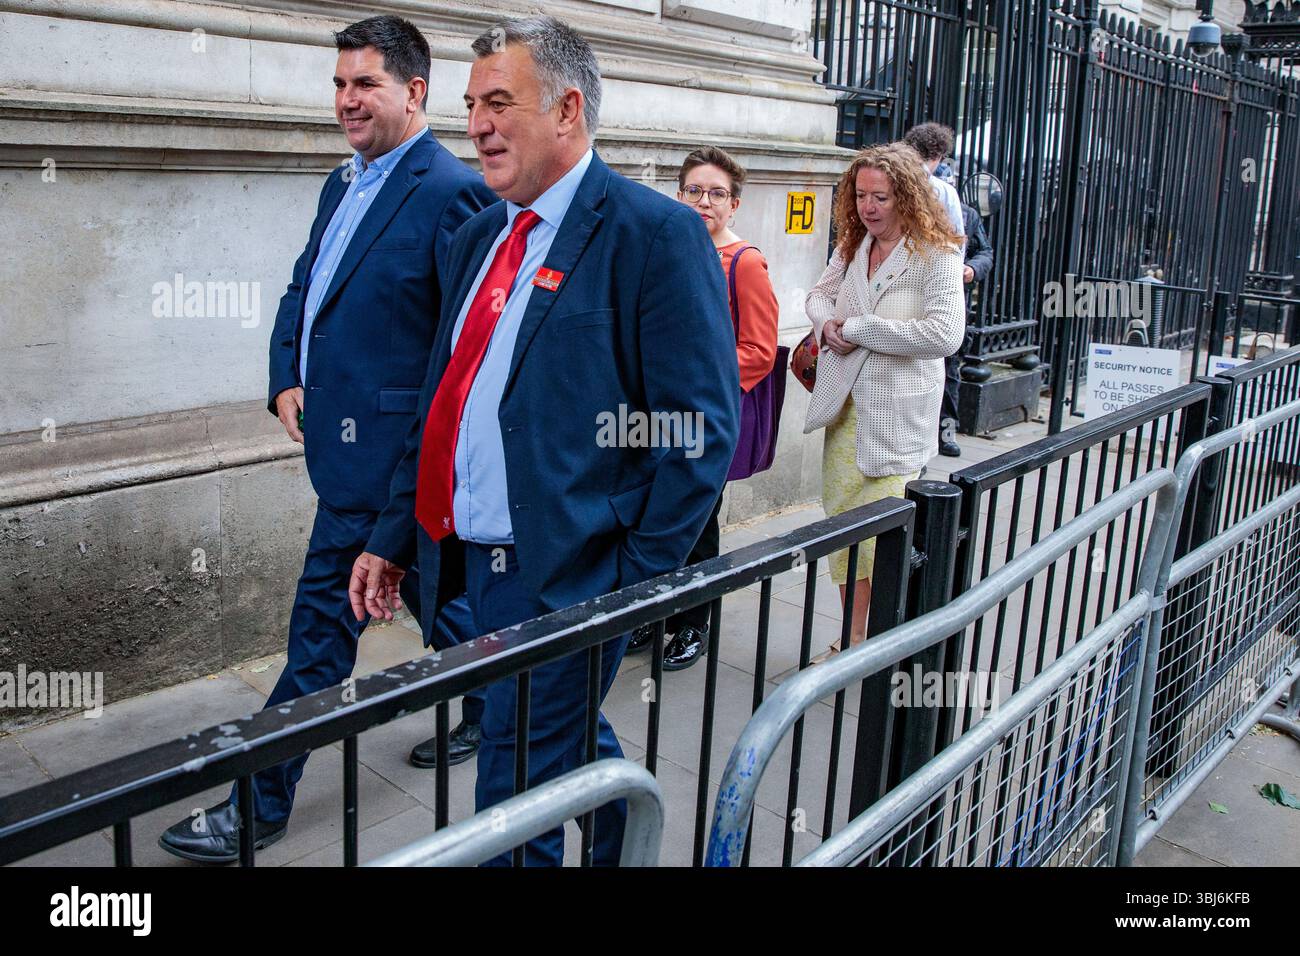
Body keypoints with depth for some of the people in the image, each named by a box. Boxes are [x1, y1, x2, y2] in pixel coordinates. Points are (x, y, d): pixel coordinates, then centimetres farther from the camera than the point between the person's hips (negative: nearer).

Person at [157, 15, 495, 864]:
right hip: (342, 437, 9)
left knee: (323, 620, 0)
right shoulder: (343, 185, 15)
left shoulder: (451, 192, -14)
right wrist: (286, 380, 6)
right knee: (432, 597, 22)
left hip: (379, 450, -9)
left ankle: (262, 802, 13)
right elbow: (301, 292, 21)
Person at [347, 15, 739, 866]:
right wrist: (394, 537, 14)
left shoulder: (657, 235, -11)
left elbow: (702, 429, -14)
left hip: (569, 576, -7)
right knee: (575, 749, 22)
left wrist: (638, 584, -16)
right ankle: (628, 843, 48)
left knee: (516, 798, 2)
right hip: (467, 564, 7)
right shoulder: (479, 238, 13)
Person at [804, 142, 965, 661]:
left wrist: (857, 329, -18)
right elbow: (819, 294, 23)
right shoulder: (851, 247, 9)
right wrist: (826, 325, -2)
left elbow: (944, 335, -22)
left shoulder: (936, 255, -11)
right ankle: (851, 642, 24)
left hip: (898, 414, -6)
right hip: (844, 405, 7)